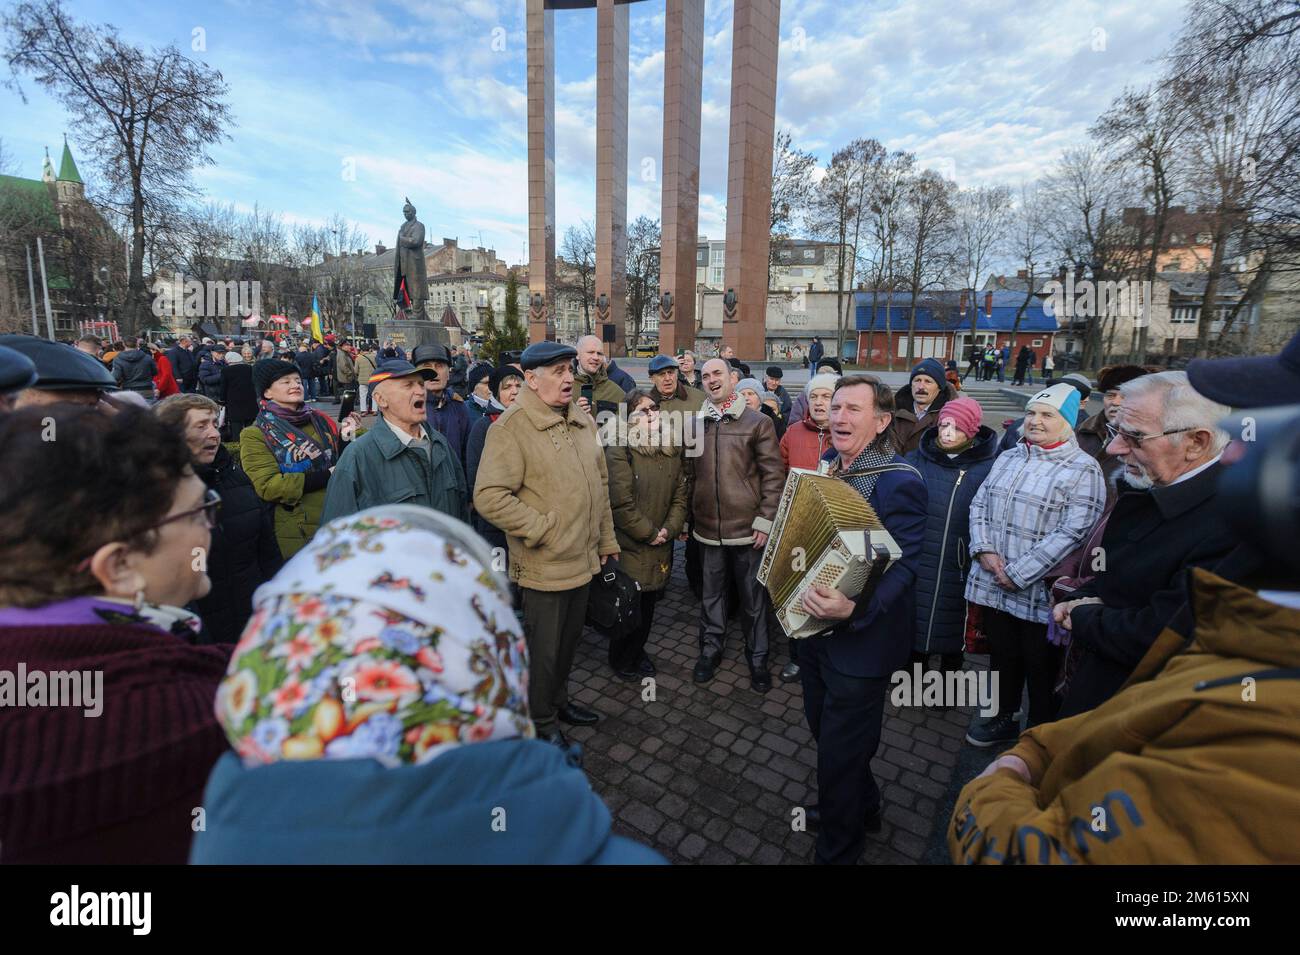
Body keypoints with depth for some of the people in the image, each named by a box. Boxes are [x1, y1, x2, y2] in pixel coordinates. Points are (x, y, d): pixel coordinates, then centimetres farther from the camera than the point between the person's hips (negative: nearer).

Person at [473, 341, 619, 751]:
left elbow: (600, 484, 14)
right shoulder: (511, 428, -17)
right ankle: (542, 723, 34)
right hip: (545, 565, -7)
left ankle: (559, 701, 46)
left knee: (570, 639, 24)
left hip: (584, 559, 7)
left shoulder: (582, 420, 7)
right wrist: (543, 529, -20)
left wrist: (606, 539, 15)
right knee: (544, 649, 11)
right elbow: (488, 497, -23)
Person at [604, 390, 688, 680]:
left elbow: (680, 495, 6)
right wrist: (649, 533, -12)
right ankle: (620, 660, 27)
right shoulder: (619, 451, -12)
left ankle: (638, 651, 38)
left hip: (660, 545, 5)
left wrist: (669, 530, -7)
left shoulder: (673, 451, 8)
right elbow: (621, 503, -17)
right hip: (629, 545, -5)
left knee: (648, 603, 16)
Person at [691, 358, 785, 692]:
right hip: (707, 527, 3)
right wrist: (687, 517, 10)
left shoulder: (758, 422, -4)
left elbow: (774, 475, -6)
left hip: (748, 527, -3)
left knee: (753, 597, 10)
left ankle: (757, 658, 27)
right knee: (711, 593, 16)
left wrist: (765, 520, -11)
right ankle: (710, 649, 34)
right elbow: (689, 473, 12)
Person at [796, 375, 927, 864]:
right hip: (816, 627, 8)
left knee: (840, 753, 8)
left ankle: (837, 851, 33)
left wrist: (854, 609, -40)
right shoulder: (829, 467, 5)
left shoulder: (900, 482, -20)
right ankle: (863, 807, 52)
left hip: (859, 641, -8)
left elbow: (902, 566, -25)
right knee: (824, 728, 25)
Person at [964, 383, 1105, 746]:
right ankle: (1003, 719, 40)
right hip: (993, 586, 5)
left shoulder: (1083, 470, -10)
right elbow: (979, 505, 9)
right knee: (1002, 656, 20)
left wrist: (1019, 573, -19)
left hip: (1039, 591, -5)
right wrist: (984, 550, -7)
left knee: (1040, 668, 10)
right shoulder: (1008, 458, 11)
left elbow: (1073, 533, -18)